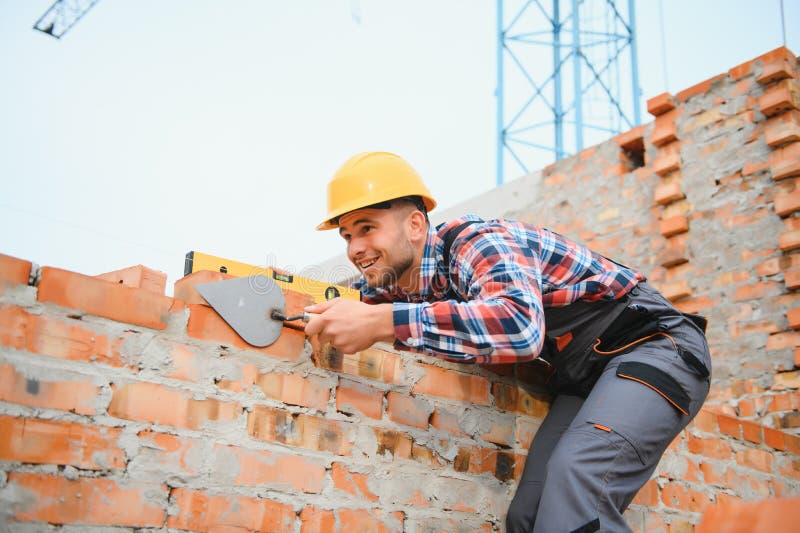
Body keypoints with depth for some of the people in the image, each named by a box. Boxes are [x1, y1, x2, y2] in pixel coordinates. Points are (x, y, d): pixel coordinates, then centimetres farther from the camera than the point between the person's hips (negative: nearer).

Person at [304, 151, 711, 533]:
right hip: (582, 376, 8)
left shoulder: (479, 241, -24)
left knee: (574, 480, -31)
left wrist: (384, 322, -44)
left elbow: (521, 324, -43)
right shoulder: (394, 286, 1)